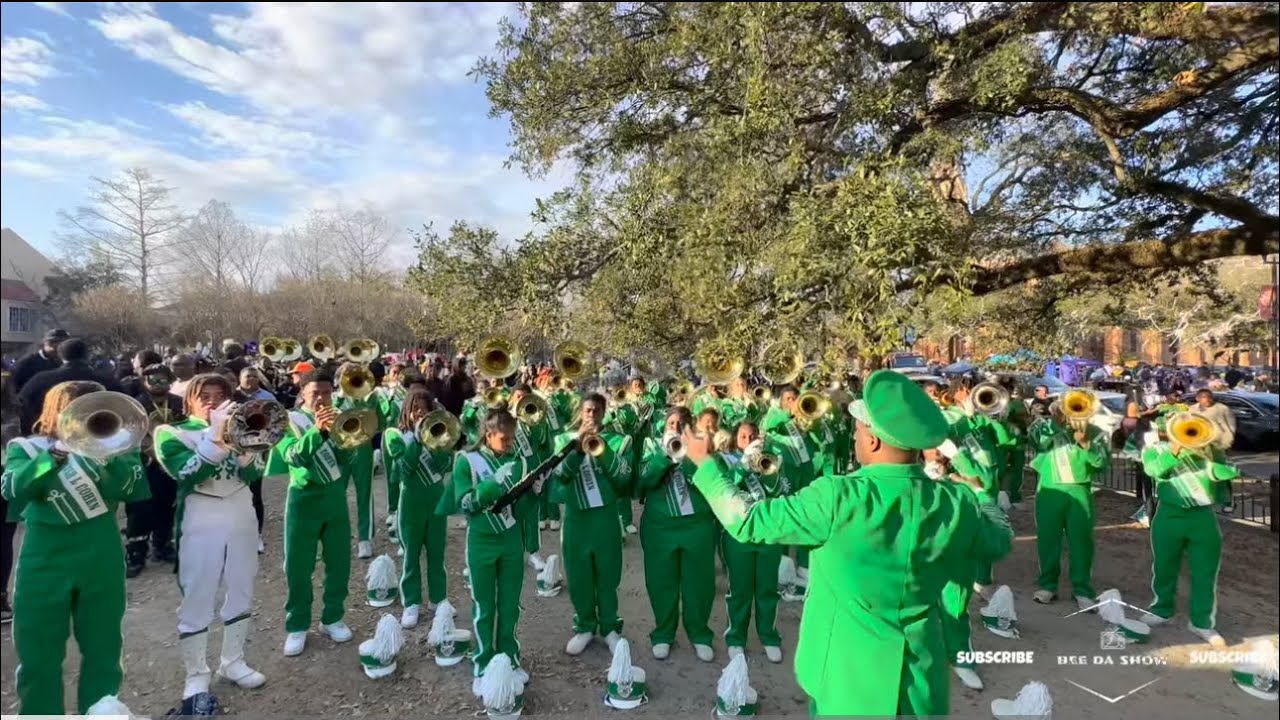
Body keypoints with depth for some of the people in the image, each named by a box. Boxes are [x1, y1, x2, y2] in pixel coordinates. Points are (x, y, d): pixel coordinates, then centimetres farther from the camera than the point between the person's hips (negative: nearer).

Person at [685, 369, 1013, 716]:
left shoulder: (837, 498, -24)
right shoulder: (957, 505, -12)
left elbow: (748, 521, -16)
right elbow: (1001, 538, 11)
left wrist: (708, 465, -2)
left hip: (846, 676, -3)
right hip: (919, 684, 4)